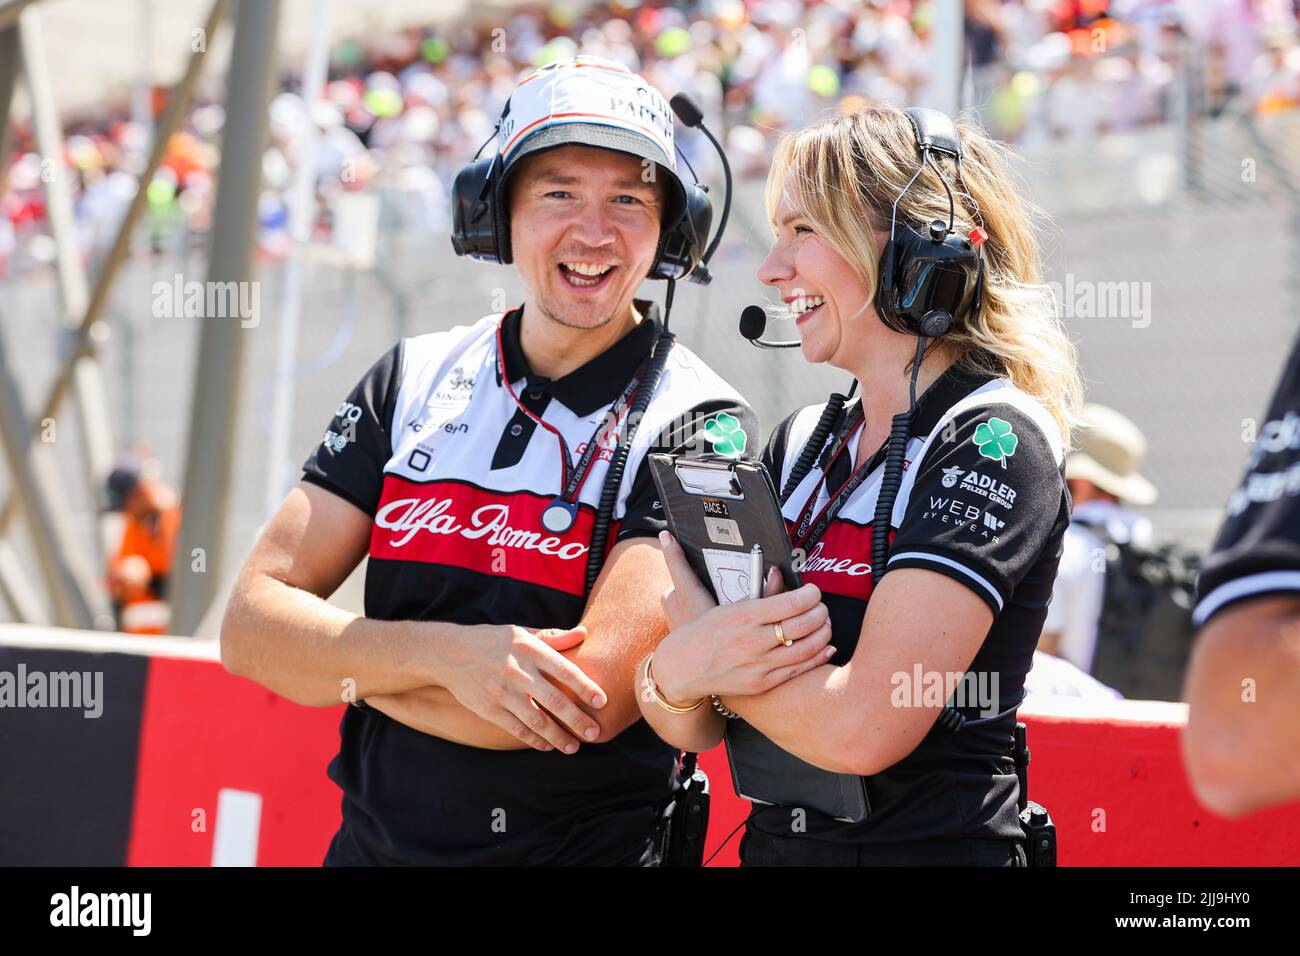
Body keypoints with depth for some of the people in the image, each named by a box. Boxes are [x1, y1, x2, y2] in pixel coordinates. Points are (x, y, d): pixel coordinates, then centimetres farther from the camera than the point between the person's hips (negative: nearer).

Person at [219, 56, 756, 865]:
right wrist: (446, 655, -21)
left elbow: (595, 700, -22)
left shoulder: (696, 423, -11)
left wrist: (342, 666, -12)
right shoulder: (415, 380, 3)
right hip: (371, 841, 4)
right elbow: (252, 627, -4)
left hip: (587, 843, -4)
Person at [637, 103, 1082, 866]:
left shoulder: (992, 444, -15)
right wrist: (677, 678, -19)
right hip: (774, 844, 7)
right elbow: (689, 727, 3)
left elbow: (860, 728, -25)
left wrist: (693, 634, -10)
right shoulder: (801, 444, 6)